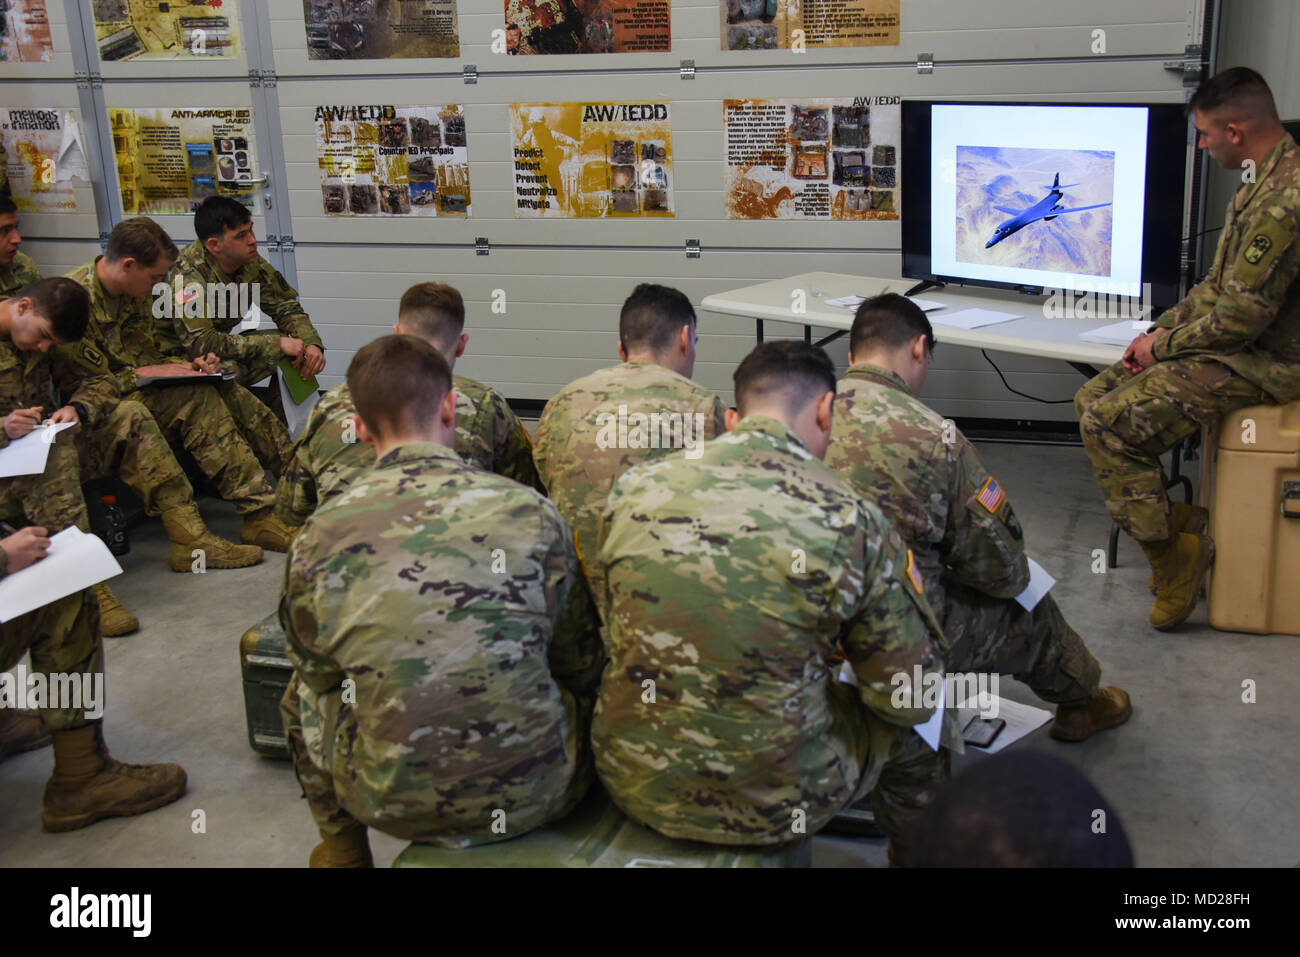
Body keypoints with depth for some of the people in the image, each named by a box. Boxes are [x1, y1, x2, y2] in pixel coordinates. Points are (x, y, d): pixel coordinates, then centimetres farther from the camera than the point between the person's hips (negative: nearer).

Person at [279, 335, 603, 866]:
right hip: (534, 794, 0)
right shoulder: (529, 511, -7)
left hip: (393, 803, 1)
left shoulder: (317, 537, -7)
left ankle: (341, 850, 44)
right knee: (582, 680, 29)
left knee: (303, 700, 28)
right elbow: (580, 661, 5)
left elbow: (321, 677, 8)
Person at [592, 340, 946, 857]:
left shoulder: (635, 488, -7)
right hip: (772, 809, -4)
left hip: (632, 783, 4)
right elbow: (912, 698, -8)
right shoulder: (852, 521, -17)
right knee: (908, 725, 25)